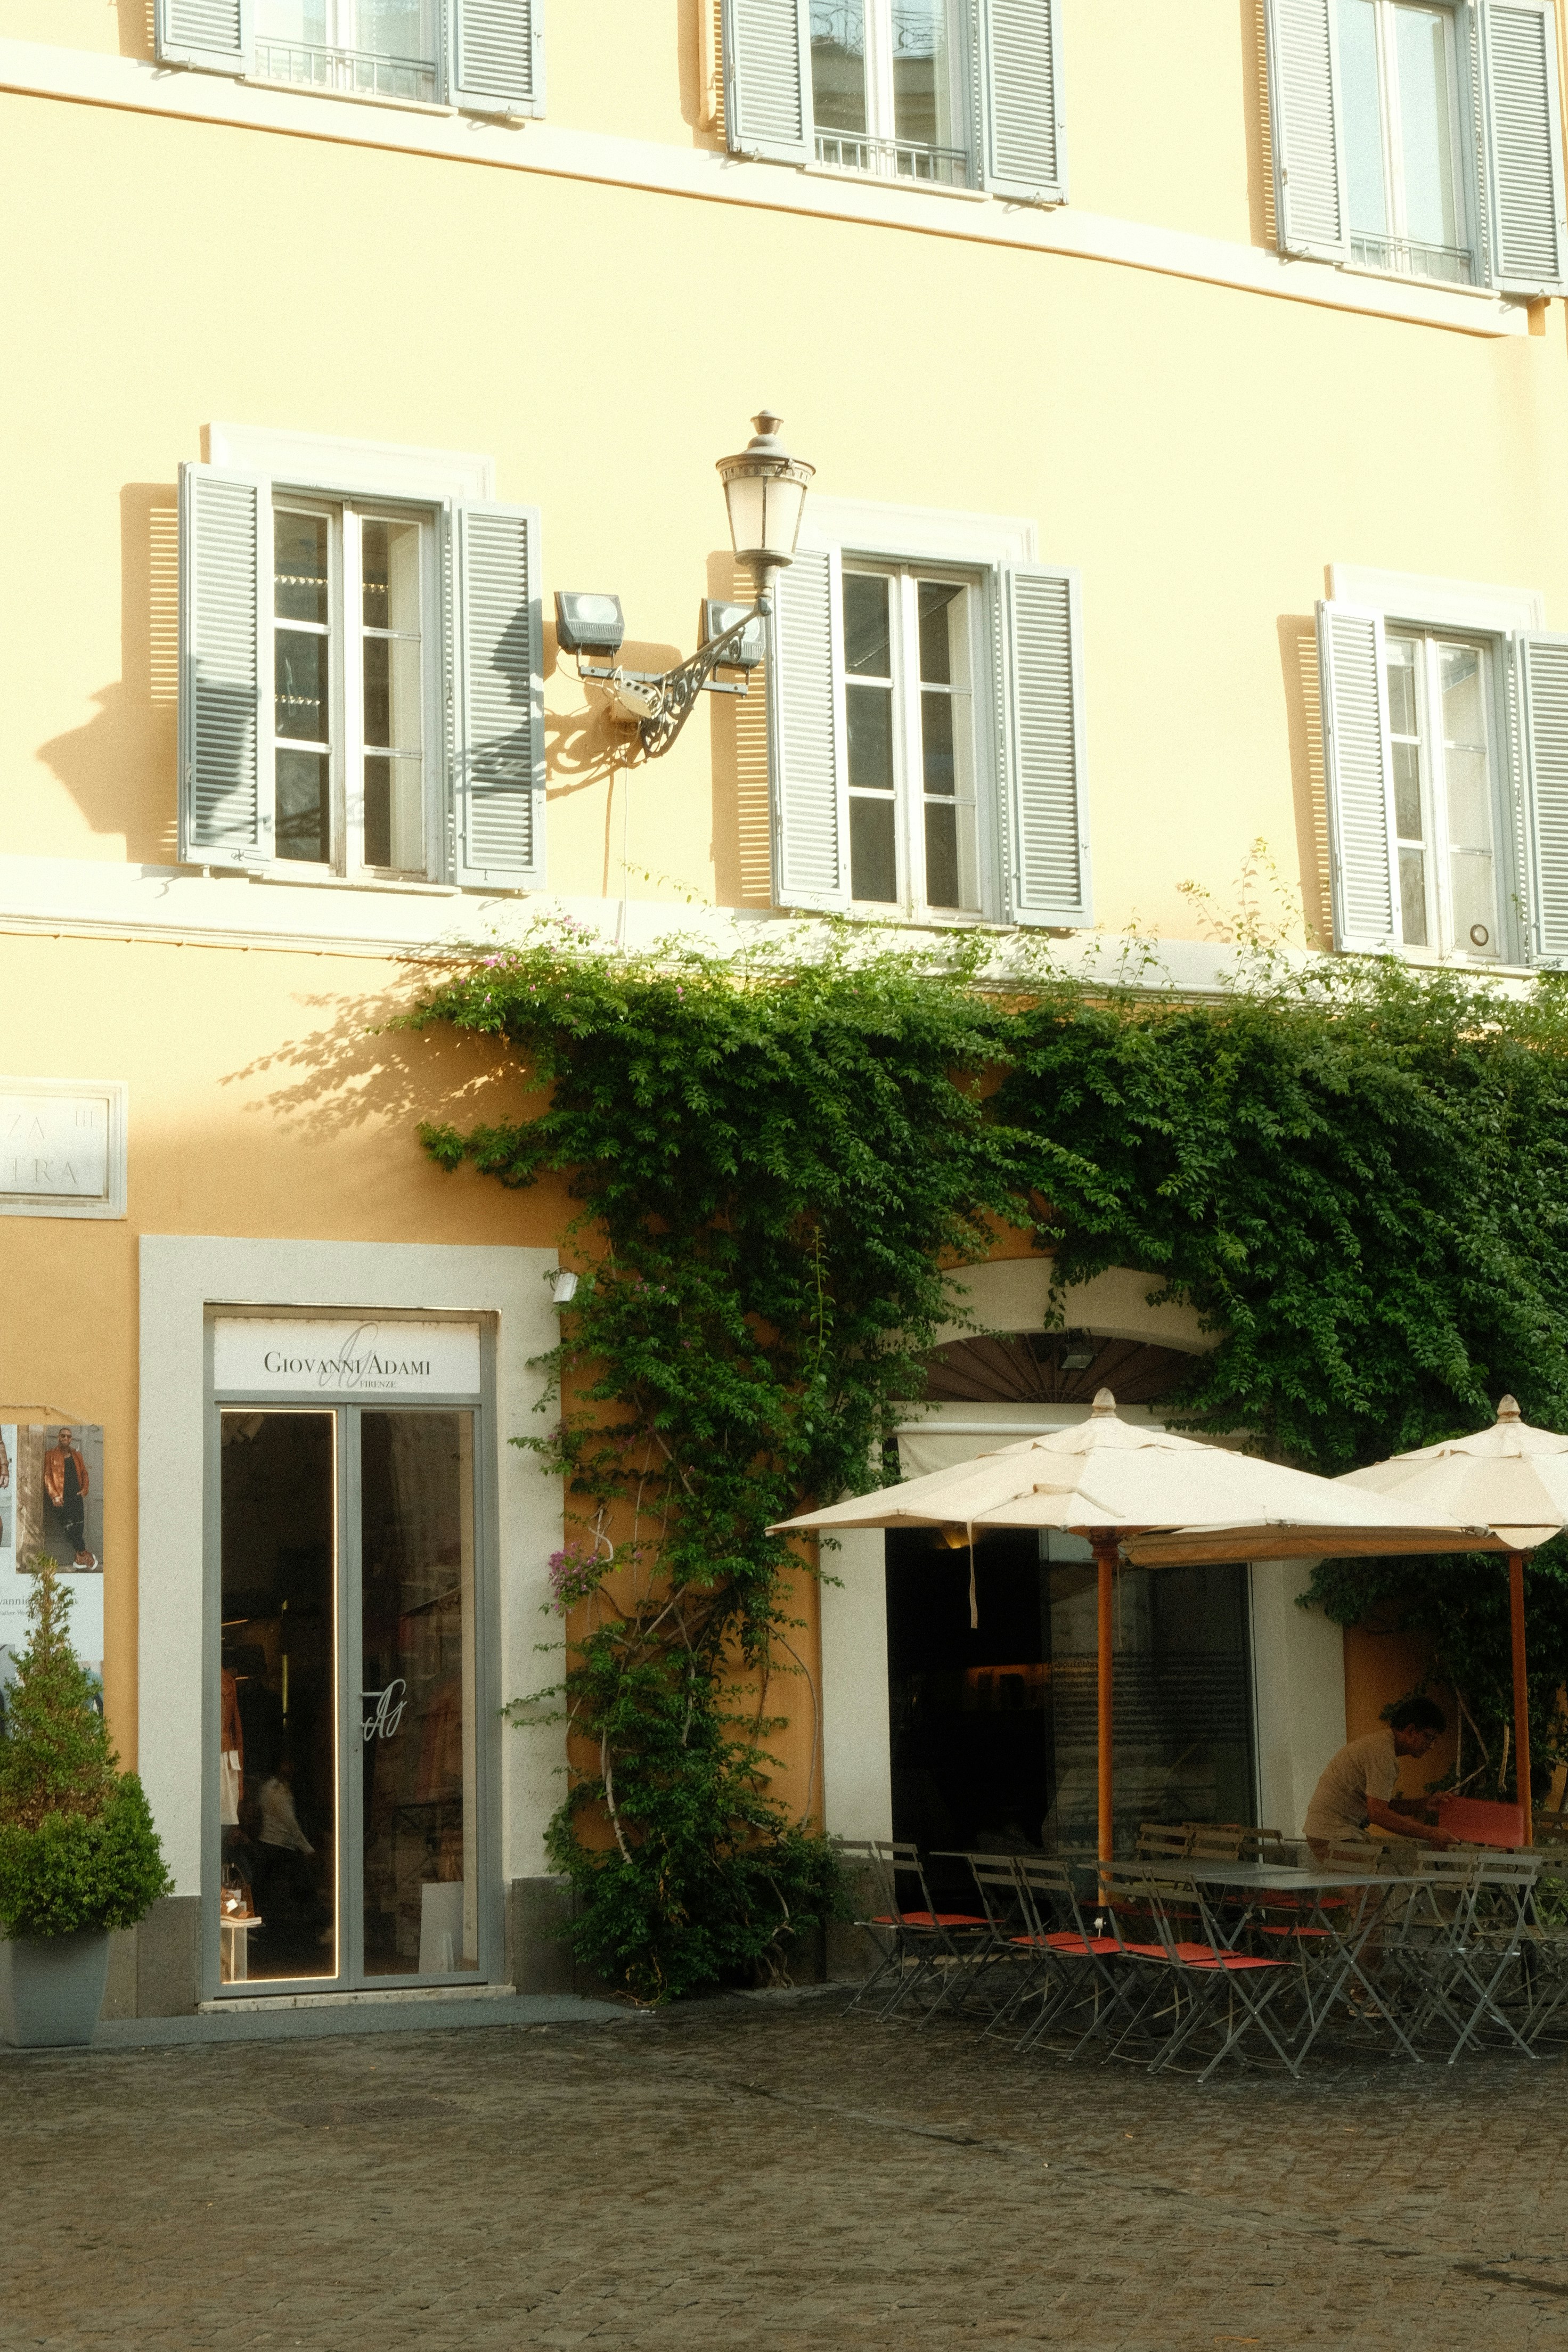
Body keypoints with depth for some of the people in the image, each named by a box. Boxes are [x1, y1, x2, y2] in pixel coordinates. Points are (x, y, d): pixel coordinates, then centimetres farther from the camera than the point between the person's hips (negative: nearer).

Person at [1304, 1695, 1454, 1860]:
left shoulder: (1379, 1742, 16)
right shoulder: (1382, 1753, -18)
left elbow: (1385, 1805, 18)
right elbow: (1378, 1814, -24)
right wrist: (1431, 1835, -20)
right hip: (1336, 1835, -11)